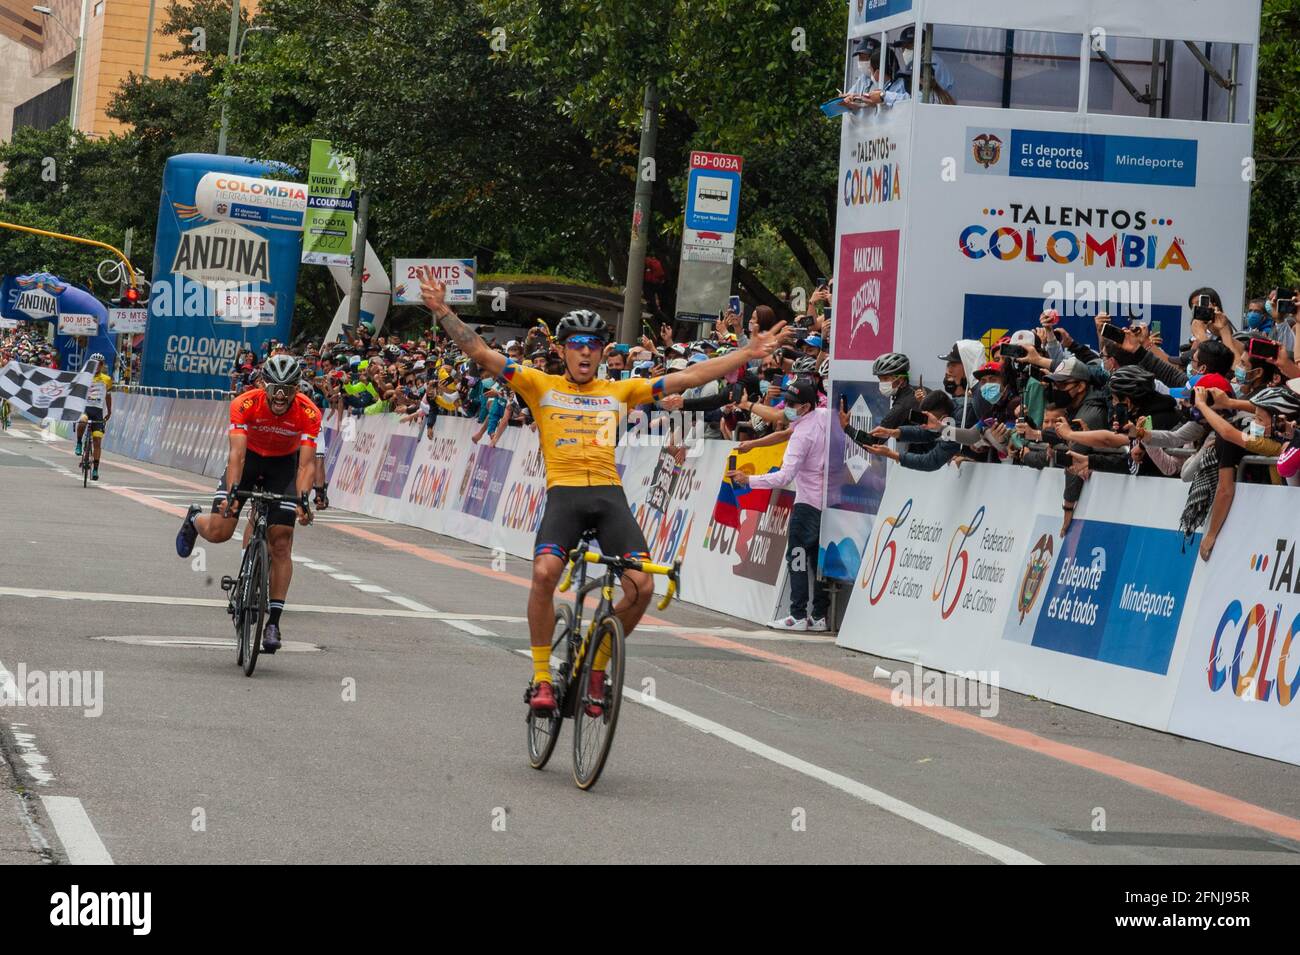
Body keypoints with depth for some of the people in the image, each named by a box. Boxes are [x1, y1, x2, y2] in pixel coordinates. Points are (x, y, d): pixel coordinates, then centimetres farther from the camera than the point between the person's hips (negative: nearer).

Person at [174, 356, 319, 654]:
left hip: (284, 464, 0)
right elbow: (237, 454, -37)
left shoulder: (309, 414, -29)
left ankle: (273, 621, -4)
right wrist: (232, 492, -51)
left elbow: (306, 464, -32)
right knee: (219, 532, -11)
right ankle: (194, 520, 28)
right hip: (249, 457, 0)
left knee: (281, 544, -10)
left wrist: (302, 498, -49)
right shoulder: (245, 404, -31)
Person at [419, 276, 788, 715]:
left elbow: (687, 378, 16)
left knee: (642, 586, -13)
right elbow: (482, 354, 5)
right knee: (544, 573, -28)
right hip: (564, 493, -2)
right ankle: (541, 678, -12)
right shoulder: (542, 386, 11)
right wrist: (442, 311, -6)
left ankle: (596, 668, 10)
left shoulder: (620, 391, 16)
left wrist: (750, 352, 14)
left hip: (609, 496, 2)